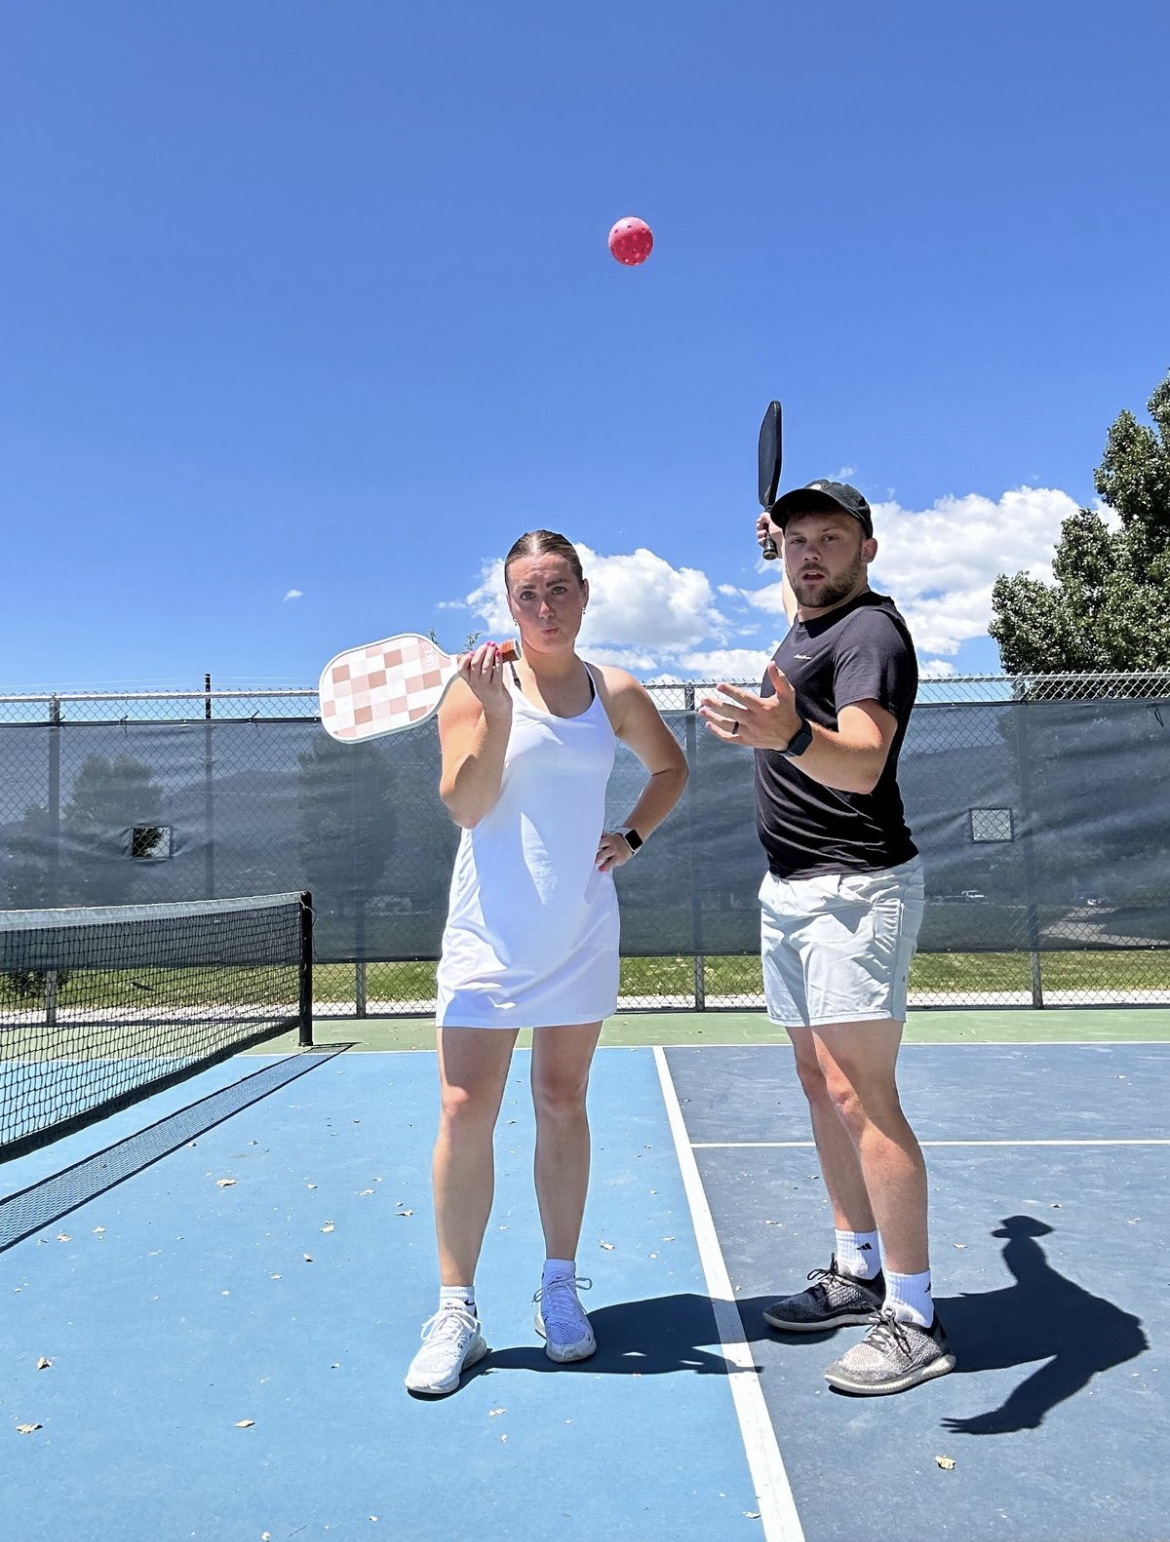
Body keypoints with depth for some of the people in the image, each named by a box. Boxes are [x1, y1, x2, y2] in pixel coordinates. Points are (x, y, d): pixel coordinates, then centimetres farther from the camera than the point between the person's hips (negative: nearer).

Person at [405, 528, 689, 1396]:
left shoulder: (617, 694, 5)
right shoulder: (481, 684, -4)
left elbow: (671, 769, 21)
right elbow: (465, 806, -12)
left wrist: (631, 837, 6)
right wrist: (496, 712, -23)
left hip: (581, 931, 3)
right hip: (491, 929, -2)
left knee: (562, 1103, 10)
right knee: (466, 1112, -4)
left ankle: (560, 1290, 25)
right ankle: (456, 1311, 11)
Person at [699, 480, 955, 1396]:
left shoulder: (869, 631, -14)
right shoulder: (808, 624, 13)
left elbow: (862, 762, -32)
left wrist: (790, 734, -50)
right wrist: (783, 545, 37)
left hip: (855, 890, -9)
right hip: (791, 890, 10)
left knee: (860, 1096, -10)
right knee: (822, 1088, 13)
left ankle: (913, 1320, 1)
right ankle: (857, 1272, 26)